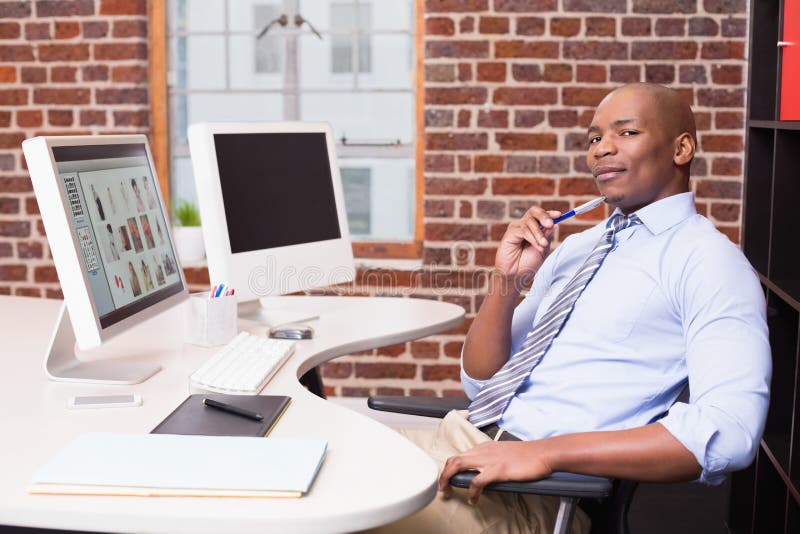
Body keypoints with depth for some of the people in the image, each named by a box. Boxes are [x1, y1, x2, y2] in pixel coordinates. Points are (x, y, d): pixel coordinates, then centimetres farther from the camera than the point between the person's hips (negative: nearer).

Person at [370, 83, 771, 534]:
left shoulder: (708, 259, -6)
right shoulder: (573, 250, 16)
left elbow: (730, 431, -20)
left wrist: (547, 452, -23)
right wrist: (506, 282, -1)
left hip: (536, 496, -7)